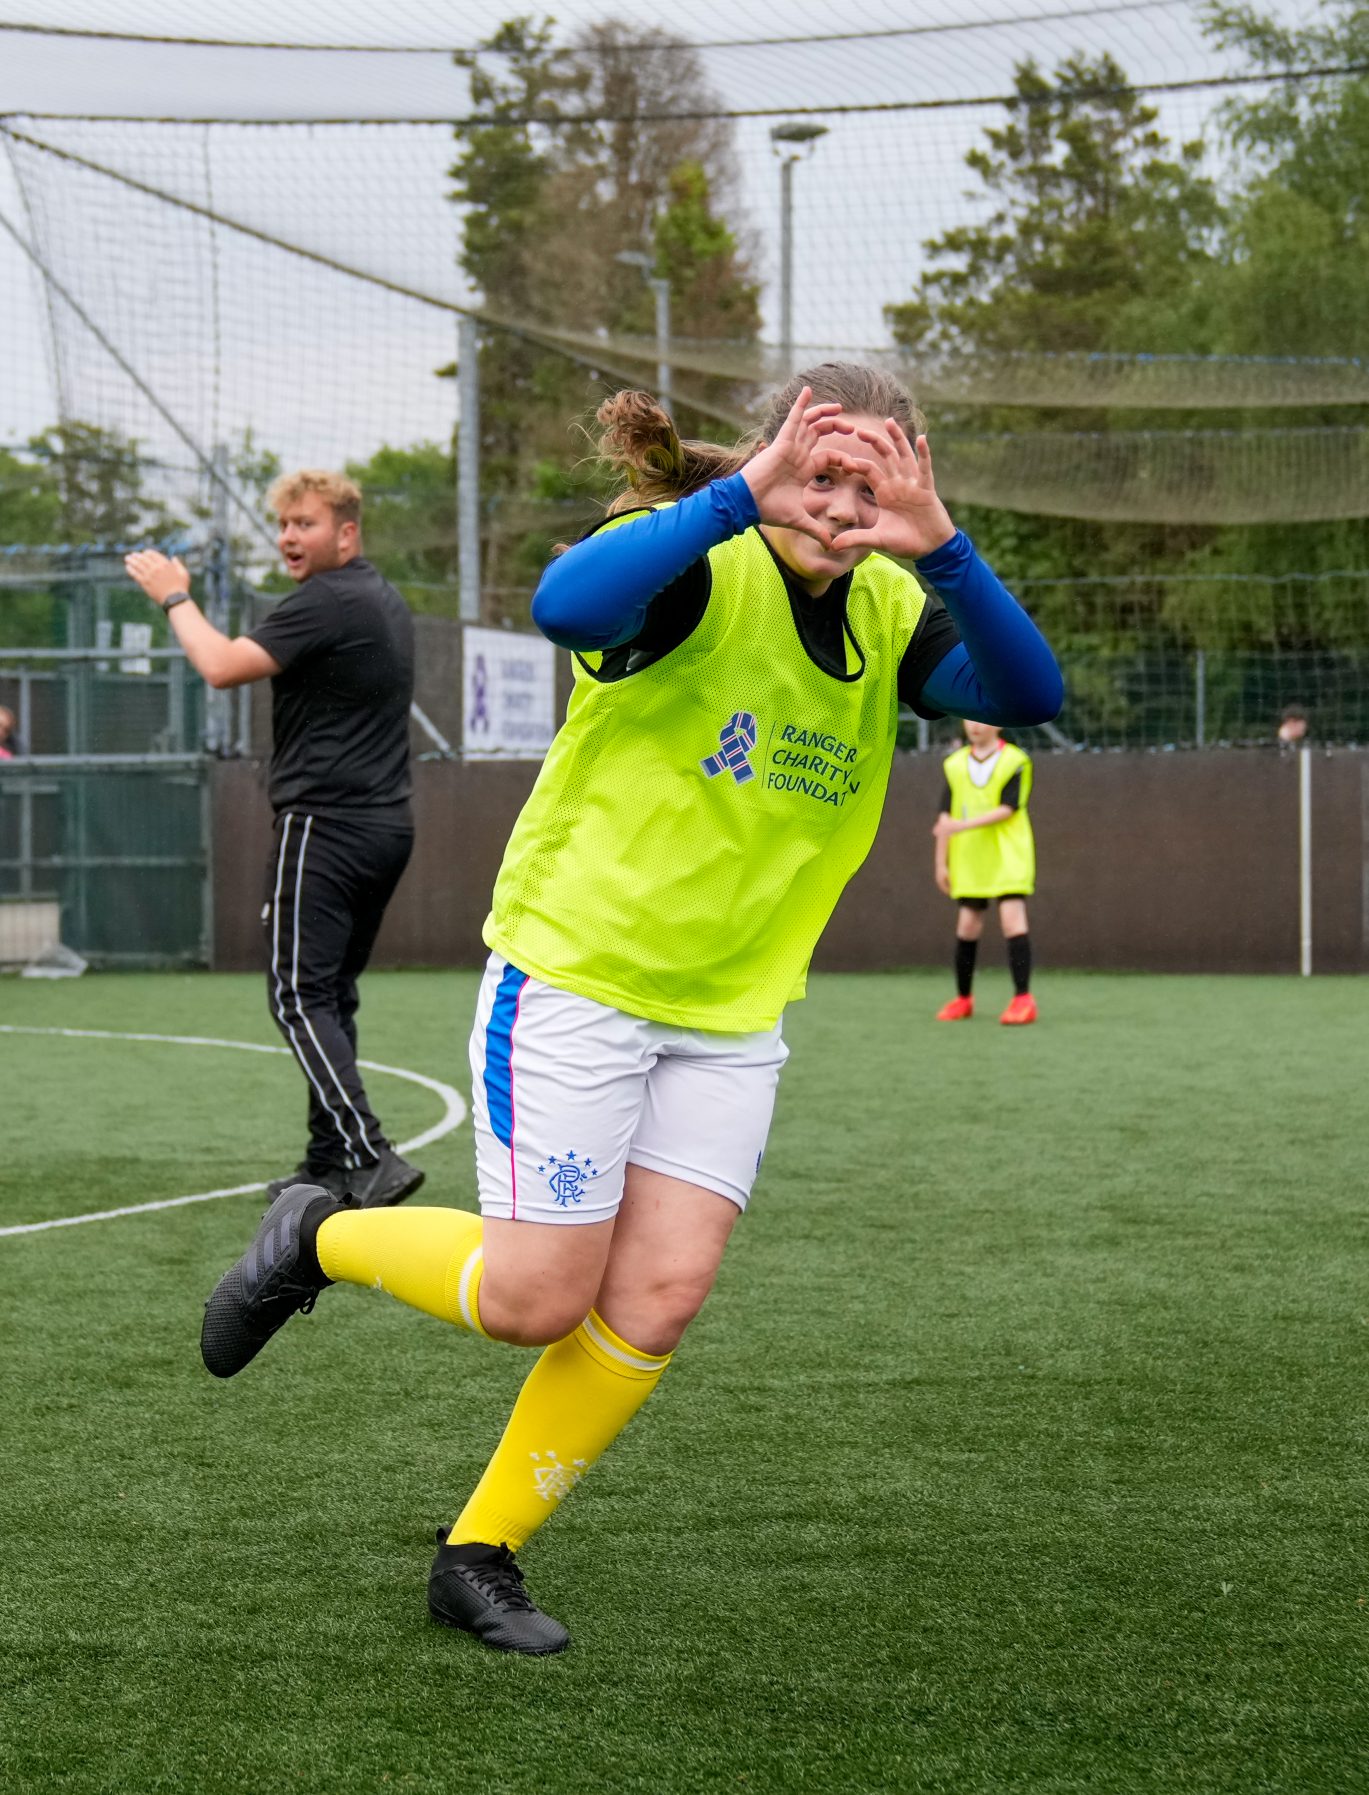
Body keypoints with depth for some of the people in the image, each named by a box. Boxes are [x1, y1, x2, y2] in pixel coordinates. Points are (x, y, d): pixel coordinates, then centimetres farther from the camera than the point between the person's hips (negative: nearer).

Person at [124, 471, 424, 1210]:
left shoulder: (327, 602, -14)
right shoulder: (384, 601, 17)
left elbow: (222, 666, -18)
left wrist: (175, 596, -4)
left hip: (325, 825, -10)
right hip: (385, 825, 10)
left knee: (300, 995, -11)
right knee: (332, 996, 14)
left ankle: (368, 1157, -21)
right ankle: (331, 1159, 15)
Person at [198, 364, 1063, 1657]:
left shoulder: (886, 616, 0)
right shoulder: (696, 566, -18)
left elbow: (1029, 695, -17)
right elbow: (565, 604, -41)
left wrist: (942, 551, -31)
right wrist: (742, 496, -48)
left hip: (729, 1016, 6)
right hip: (574, 979, -6)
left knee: (658, 1301, -2)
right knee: (535, 1300, -3)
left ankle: (481, 1553, 14)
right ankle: (317, 1242, 25)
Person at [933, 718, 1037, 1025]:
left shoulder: (1014, 762, -4)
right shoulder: (954, 765, 9)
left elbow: (1009, 808, -15)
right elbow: (945, 817, 9)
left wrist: (965, 825, -24)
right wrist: (941, 862, 4)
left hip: (1008, 858, -4)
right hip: (968, 860, 4)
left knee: (1012, 920, -13)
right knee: (967, 926, 5)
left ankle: (1023, 999, -14)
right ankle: (963, 999, 19)